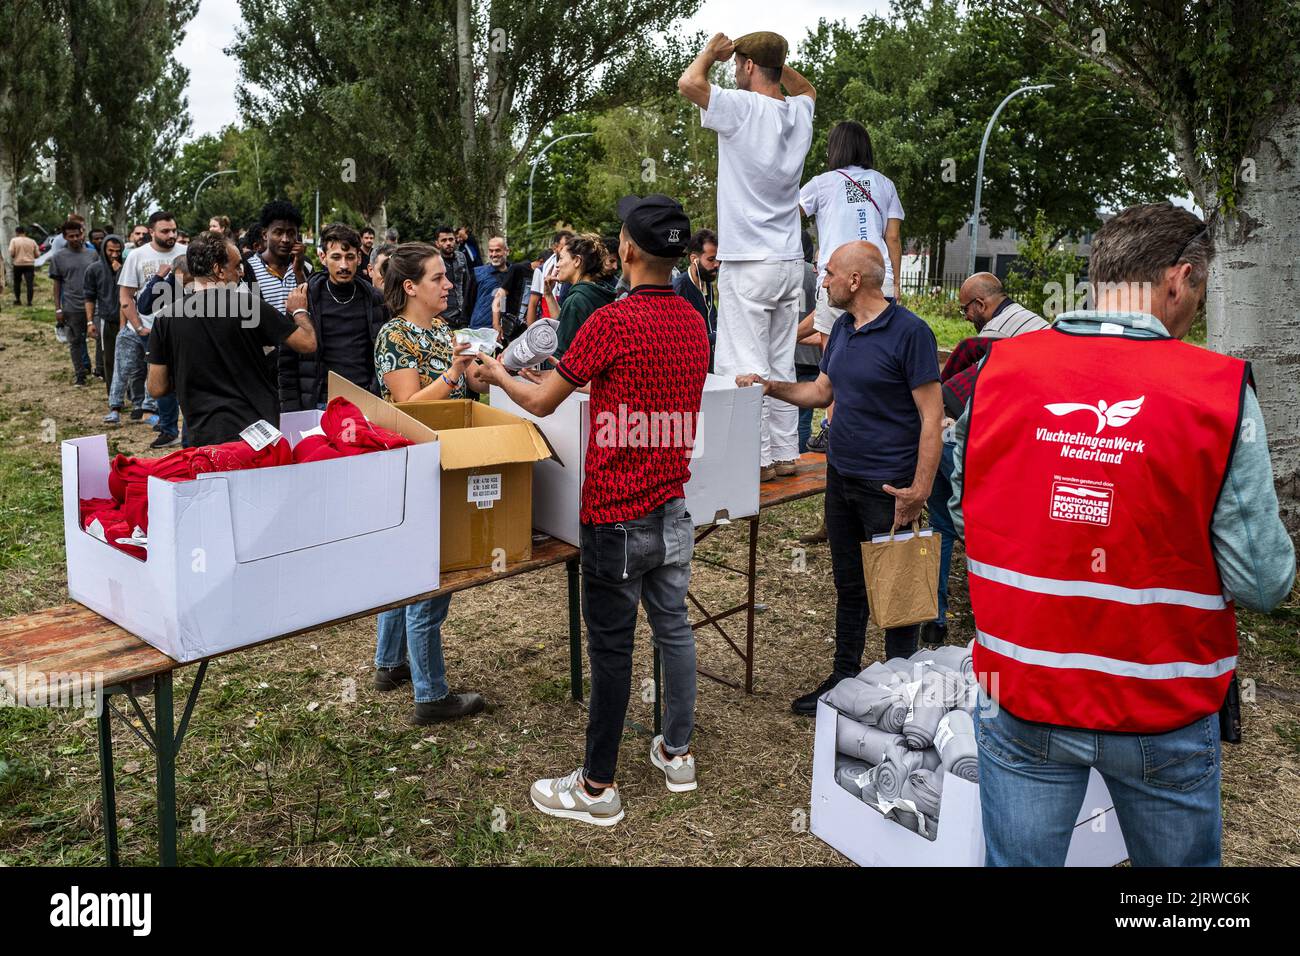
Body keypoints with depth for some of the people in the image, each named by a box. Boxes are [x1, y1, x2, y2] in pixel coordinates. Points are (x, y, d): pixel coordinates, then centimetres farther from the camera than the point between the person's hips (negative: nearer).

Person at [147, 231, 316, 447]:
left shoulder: (165, 318, -2)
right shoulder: (249, 304, -10)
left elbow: (157, 388, 2)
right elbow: (308, 343, -3)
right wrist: (299, 310, 17)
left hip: (201, 438, 2)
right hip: (258, 432, -2)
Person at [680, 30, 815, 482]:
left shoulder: (745, 108, -11)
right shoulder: (799, 113, 10)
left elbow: (689, 82, -20)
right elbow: (806, 87, 34)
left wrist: (712, 50, -1)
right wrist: (774, 58, 24)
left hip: (748, 263, -7)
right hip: (790, 262, 7)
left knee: (744, 367, -4)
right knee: (781, 365, 11)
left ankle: (757, 457, -3)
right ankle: (784, 453, 17)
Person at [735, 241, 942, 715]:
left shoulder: (910, 332, -15)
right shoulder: (842, 329, 10)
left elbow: (931, 415, -17)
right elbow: (822, 391, 20)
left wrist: (920, 490, -22)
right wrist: (770, 386, 5)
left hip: (888, 485, -8)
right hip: (841, 476, 8)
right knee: (848, 585, 18)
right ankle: (844, 679, 32)